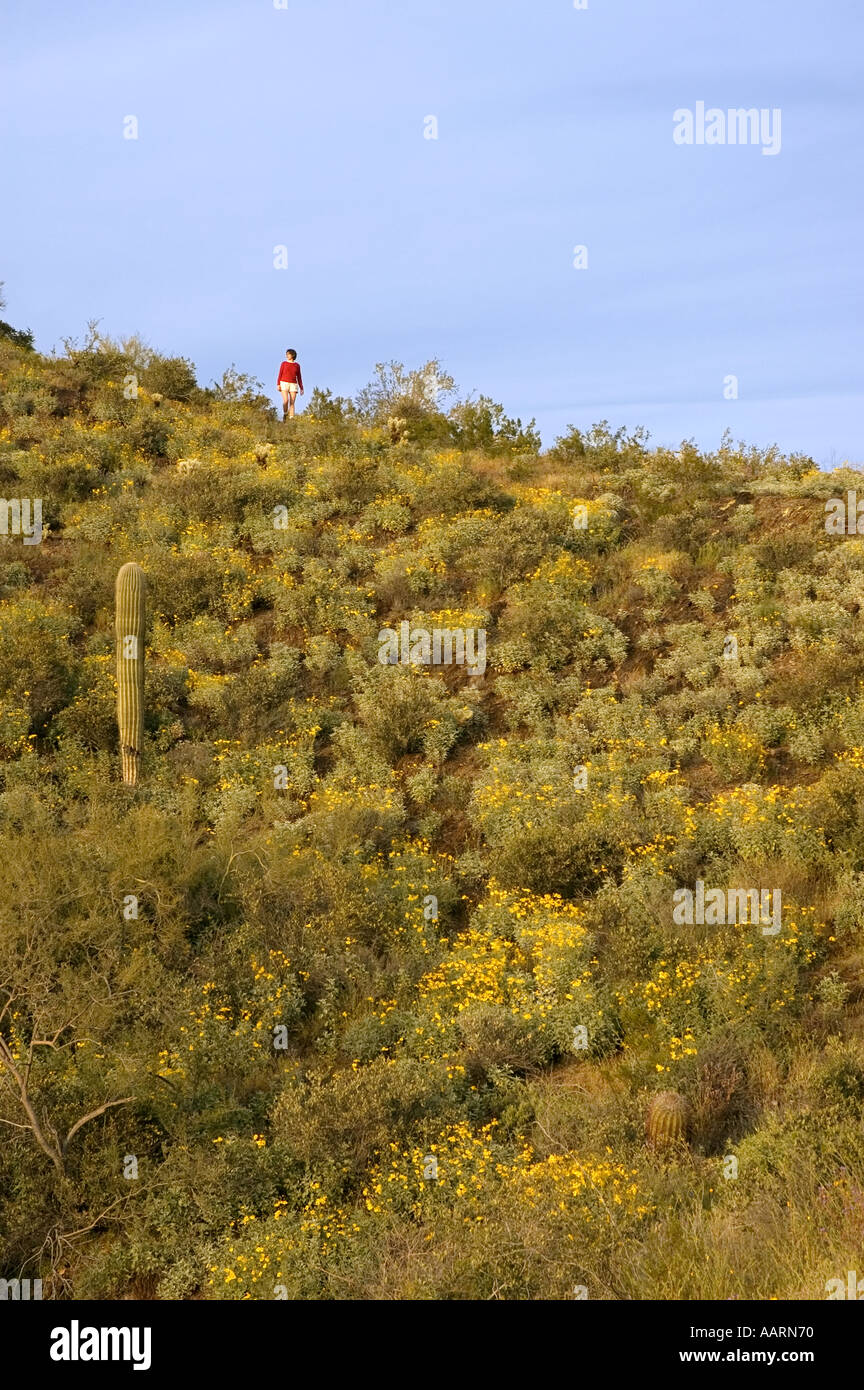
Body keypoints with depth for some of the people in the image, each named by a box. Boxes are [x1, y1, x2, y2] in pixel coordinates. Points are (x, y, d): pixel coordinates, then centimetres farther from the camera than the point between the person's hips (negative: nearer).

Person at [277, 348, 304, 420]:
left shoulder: (297, 365, 10)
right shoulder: (284, 363, 6)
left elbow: (299, 377, 11)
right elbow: (280, 375, 2)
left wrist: (301, 388, 6)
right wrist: (278, 385, -10)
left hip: (293, 385, 2)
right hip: (284, 384, -2)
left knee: (292, 403, -8)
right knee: (286, 401, -18)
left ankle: (291, 419, -7)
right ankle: (285, 414, 7)